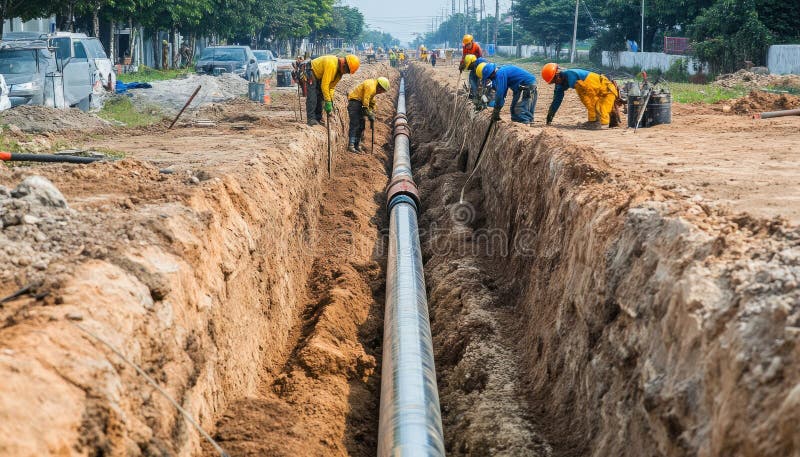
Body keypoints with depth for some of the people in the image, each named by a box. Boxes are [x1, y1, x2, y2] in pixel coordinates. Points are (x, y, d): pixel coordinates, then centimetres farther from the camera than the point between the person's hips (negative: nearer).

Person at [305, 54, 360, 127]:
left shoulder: (340, 70, -5)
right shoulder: (331, 64, -34)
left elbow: (332, 85, 0)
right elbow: (325, 84, -32)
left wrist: (330, 100, -8)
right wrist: (328, 101, -27)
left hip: (318, 76, 10)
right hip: (310, 73, -10)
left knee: (320, 97, 7)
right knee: (312, 97, -16)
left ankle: (318, 118, 9)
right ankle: (311, 119, -18)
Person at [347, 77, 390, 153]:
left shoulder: (374, 87, 11)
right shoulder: (370, 87, -21)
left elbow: (372, 101, 21)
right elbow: (365, 103, -25)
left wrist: (372, 113, 16)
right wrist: (370, 115, -19)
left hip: (359, 102, 11)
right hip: (354, 101, -11)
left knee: (361, 124, 11)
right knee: (355, 124, -16)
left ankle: (356, 145, 14)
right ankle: (351, 145, -20)